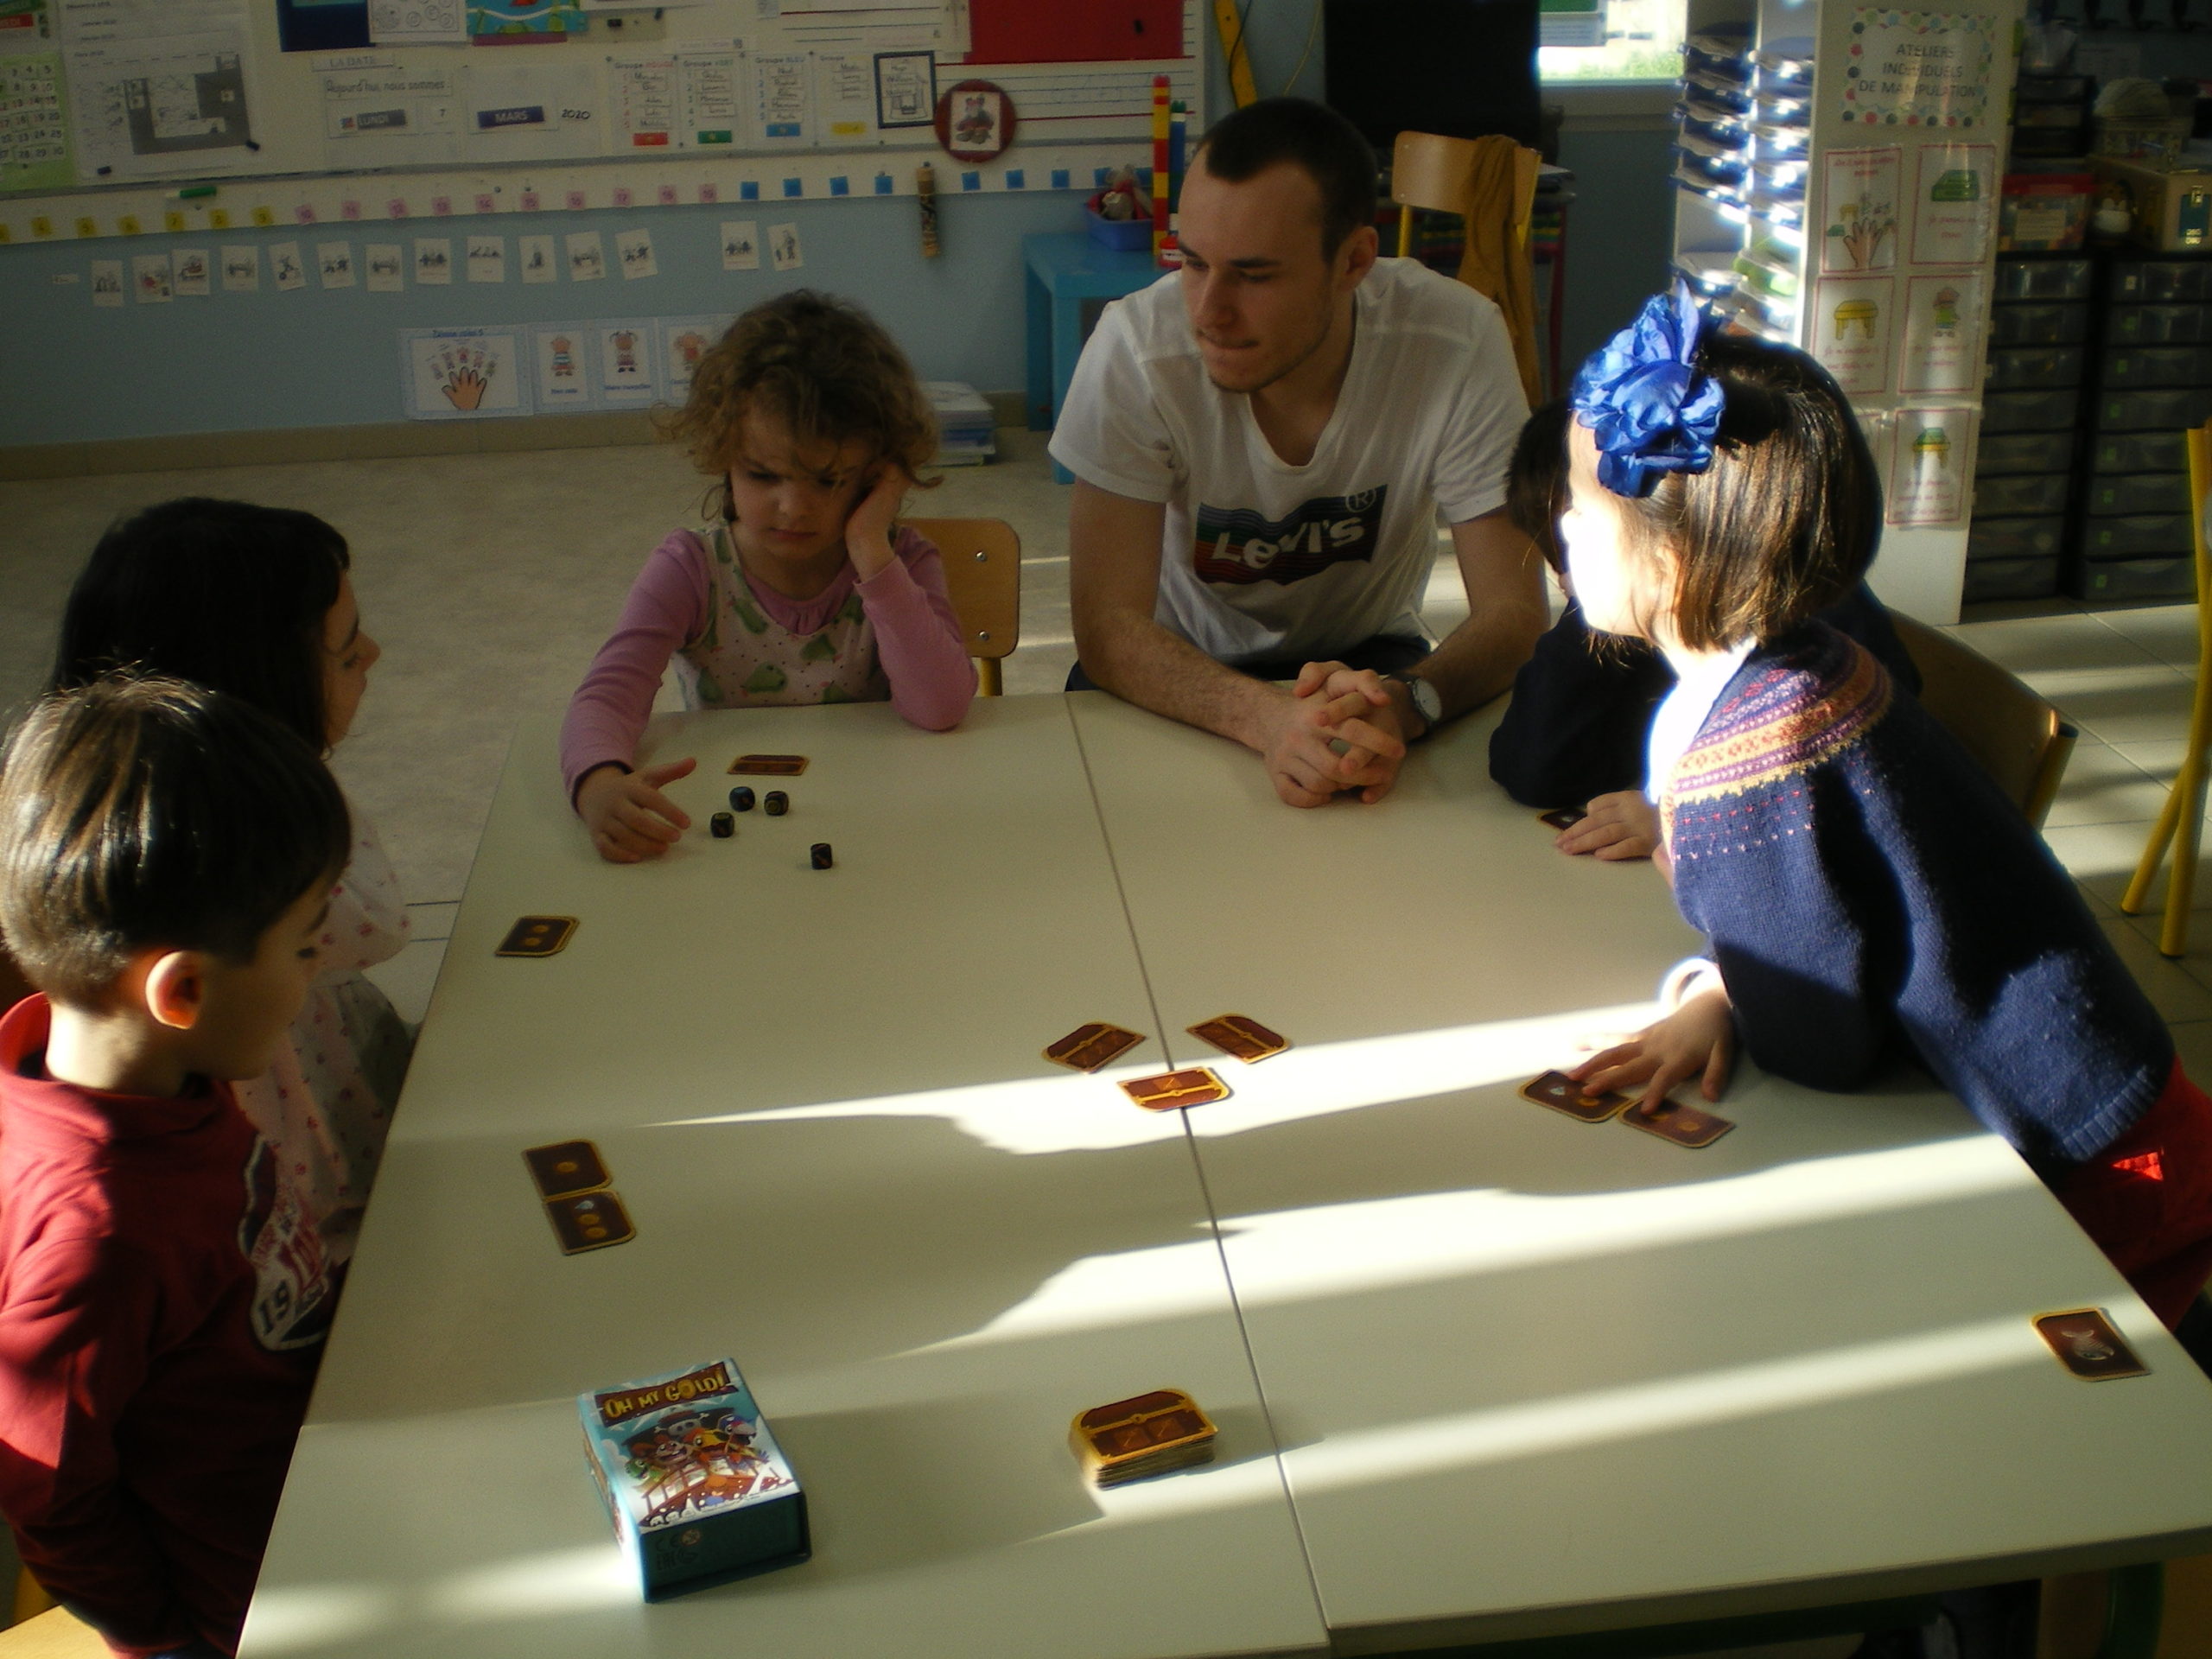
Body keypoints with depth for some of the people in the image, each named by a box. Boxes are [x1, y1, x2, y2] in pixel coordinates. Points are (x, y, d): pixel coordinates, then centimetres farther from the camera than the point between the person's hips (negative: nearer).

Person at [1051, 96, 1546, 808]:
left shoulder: (1458, 342, -24)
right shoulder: (1136, 349, -26)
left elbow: (1513, 608, -20)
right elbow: (1108, 625, -27)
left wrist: (1404, 701, -43)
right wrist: (1268, 717, -47)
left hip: (1367, 652, 1)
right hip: (1183, 665, 0)